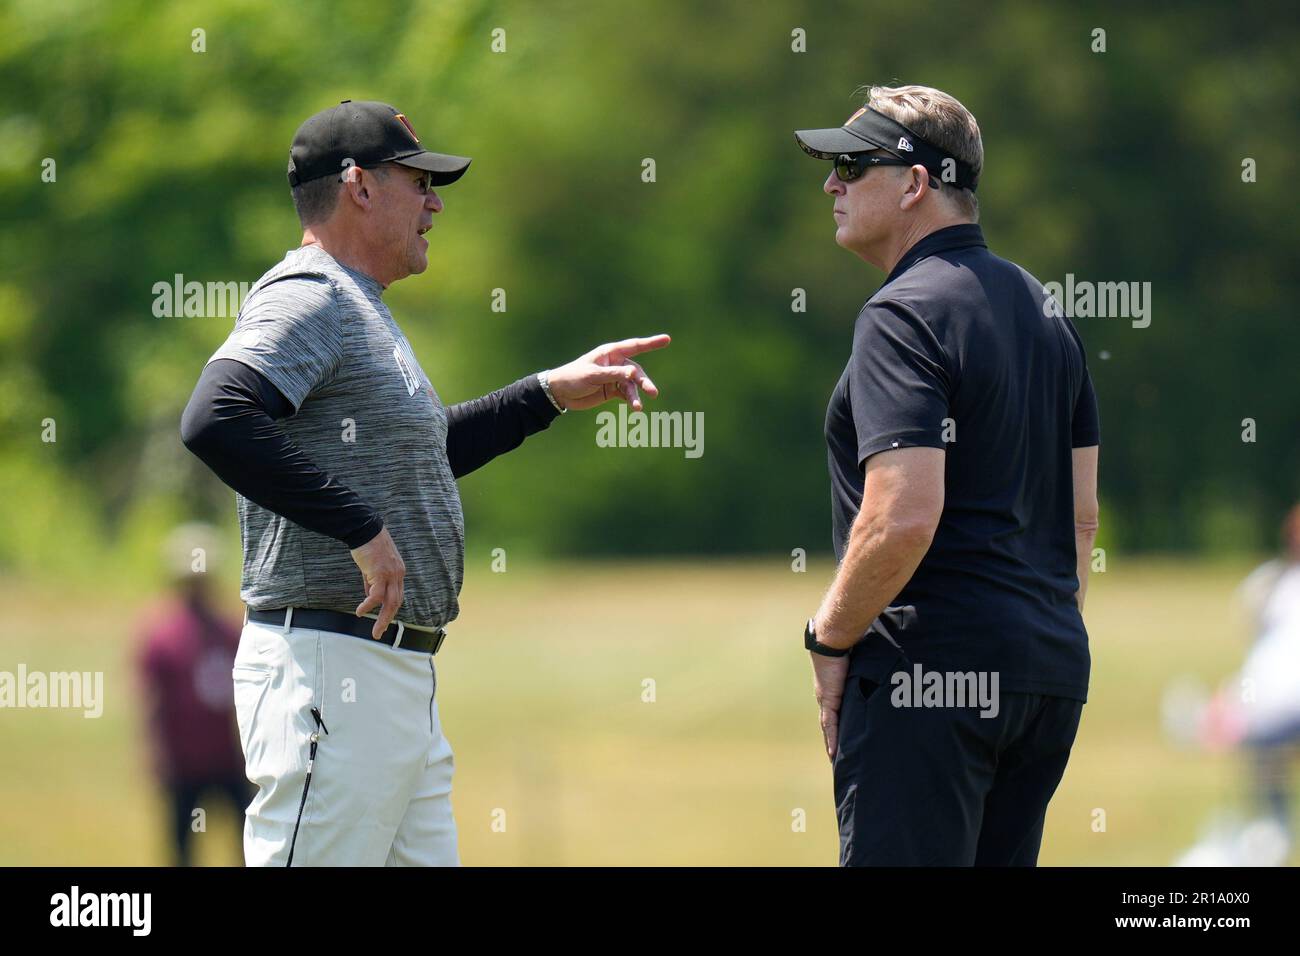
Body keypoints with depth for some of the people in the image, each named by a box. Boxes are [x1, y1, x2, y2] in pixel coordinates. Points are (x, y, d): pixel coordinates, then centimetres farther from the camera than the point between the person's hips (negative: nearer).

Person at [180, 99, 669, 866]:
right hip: (330, 664, -11)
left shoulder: (363, 311, 22)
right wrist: (362, 526, -25)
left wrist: (552, 394, 33)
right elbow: (215, 420, -28)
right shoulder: (308, 298, -10)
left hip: (404, 683, 11)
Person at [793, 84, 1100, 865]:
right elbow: (1082, 514, 20)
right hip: (1052, 670, 9)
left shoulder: (904, 316, -12)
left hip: (932, 680, -9)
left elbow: (904, 516, -23)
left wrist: (830, 637, -11)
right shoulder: (1043, 309, 16)